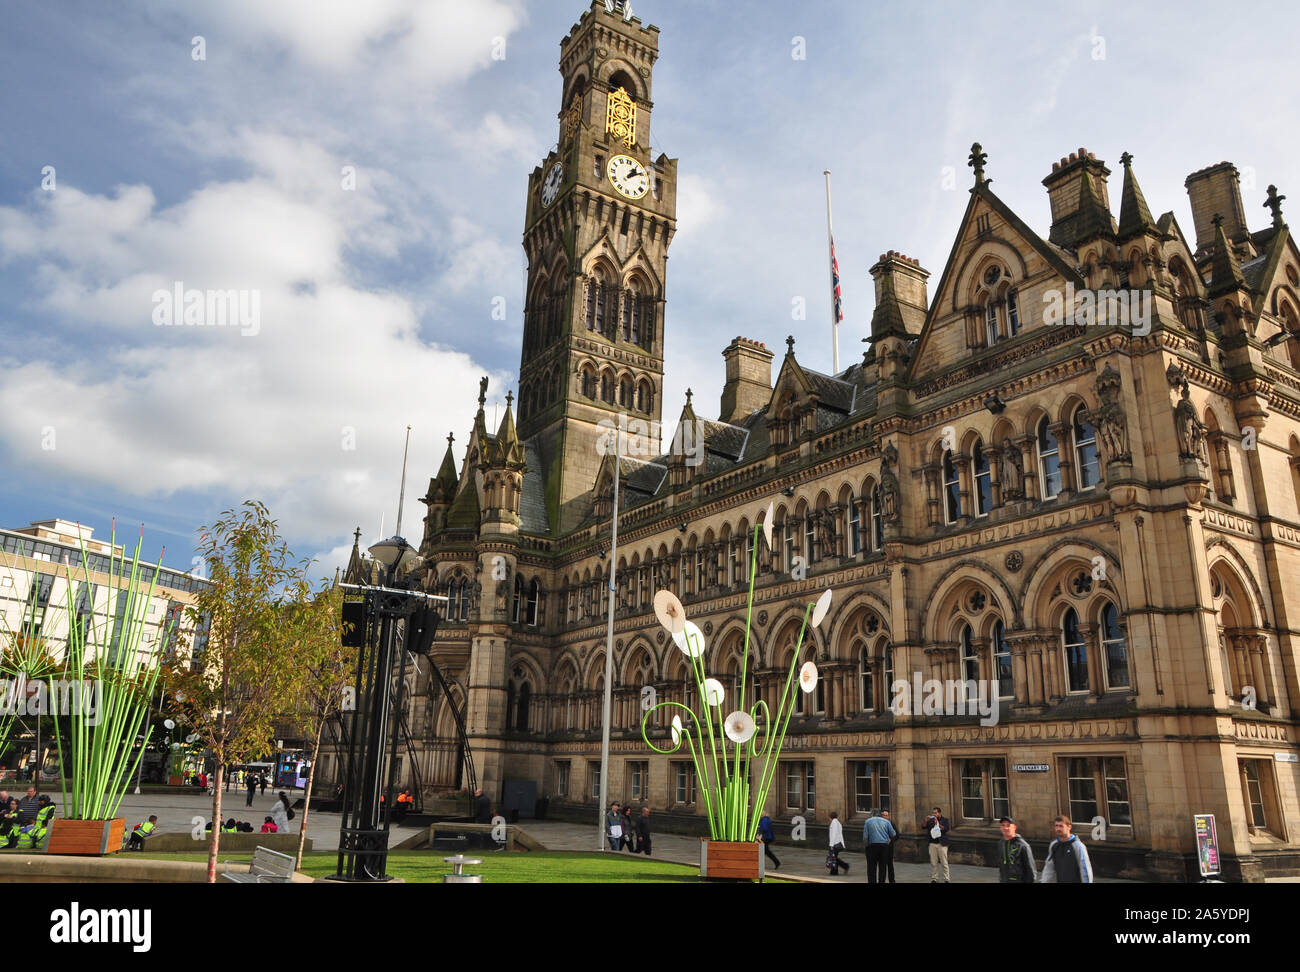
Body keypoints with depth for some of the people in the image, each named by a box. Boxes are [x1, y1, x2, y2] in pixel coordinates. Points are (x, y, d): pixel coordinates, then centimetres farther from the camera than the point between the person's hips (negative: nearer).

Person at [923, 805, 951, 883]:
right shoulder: (930, 821, 11)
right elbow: (924, 829, 8)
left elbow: (946, 829, -12)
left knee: (944, 863, -2)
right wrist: (926, 821, -7)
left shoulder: (944, 820, 3)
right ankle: (934, 879, 10)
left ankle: (947, 879, 4)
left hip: (942, 844, -3)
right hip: (932, 844, 3)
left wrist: (937, 823, -19)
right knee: (933, 863, 4)